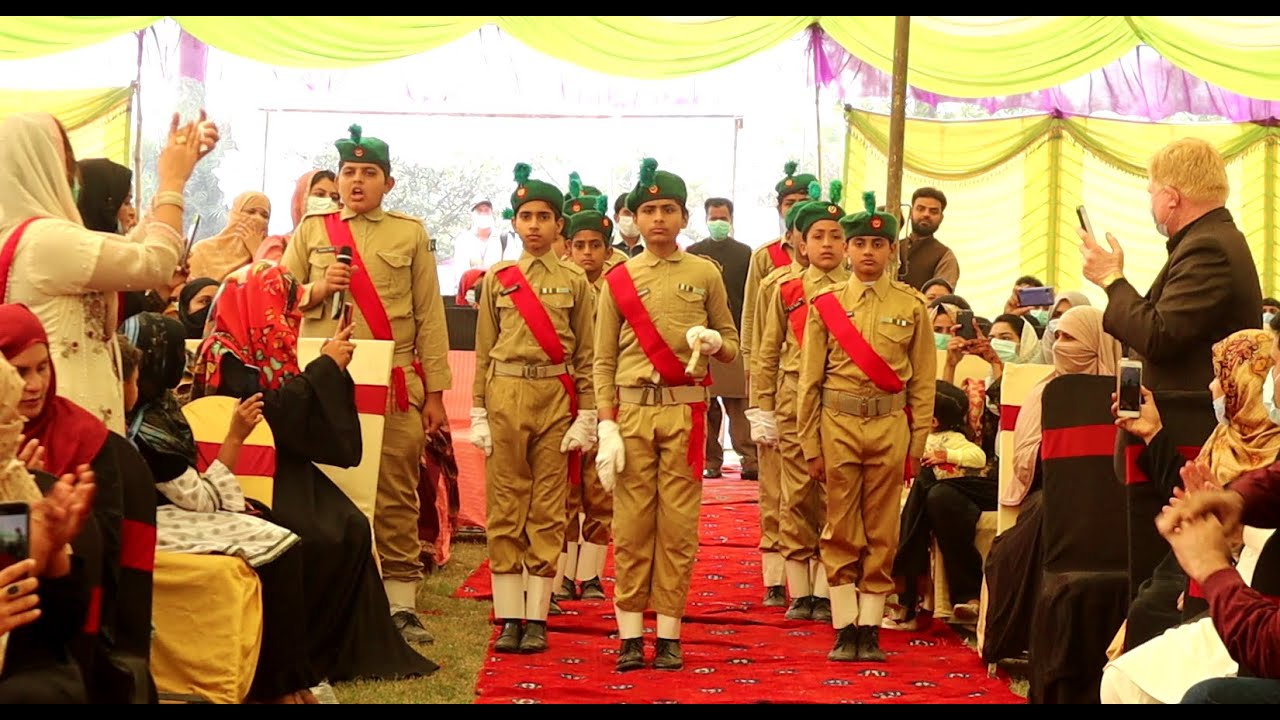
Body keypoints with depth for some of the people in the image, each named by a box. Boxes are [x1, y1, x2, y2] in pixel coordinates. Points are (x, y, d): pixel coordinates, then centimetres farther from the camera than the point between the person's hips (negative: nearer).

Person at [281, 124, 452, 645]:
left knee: (397, 495, -1)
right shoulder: (311, 230, 13)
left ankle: (401, 605, 3)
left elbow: (430, 316, 7)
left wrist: (435, 392, 3)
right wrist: (317, 290, -8)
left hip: (394, 382, -1)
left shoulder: (411, 234, 10)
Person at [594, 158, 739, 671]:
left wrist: (713, 342, -10)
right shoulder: (618, 280, 6)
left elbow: (731, 347, 14)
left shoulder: (705, 274, 7)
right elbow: (603, 361, 5)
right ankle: (630, 635, 4)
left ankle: (669, 634, 6)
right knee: (632, 524, 0)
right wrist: (606, 428, -4)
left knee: (678, 524, 1)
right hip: (632, 411, 0)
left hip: (685, 410, 0)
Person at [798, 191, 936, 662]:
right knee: (841, 531, 2)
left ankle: (870, 629, 10)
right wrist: (811, 445, 1)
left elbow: (923, 381, 5)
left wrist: (917, 444, 0)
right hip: (838, 424, 0)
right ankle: (845, 629, 7)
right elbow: (810, 379, 5)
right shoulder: (825, 304, 5)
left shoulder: (911, 305, 5)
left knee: (882, 533, 4)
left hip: (890, 425, 0)